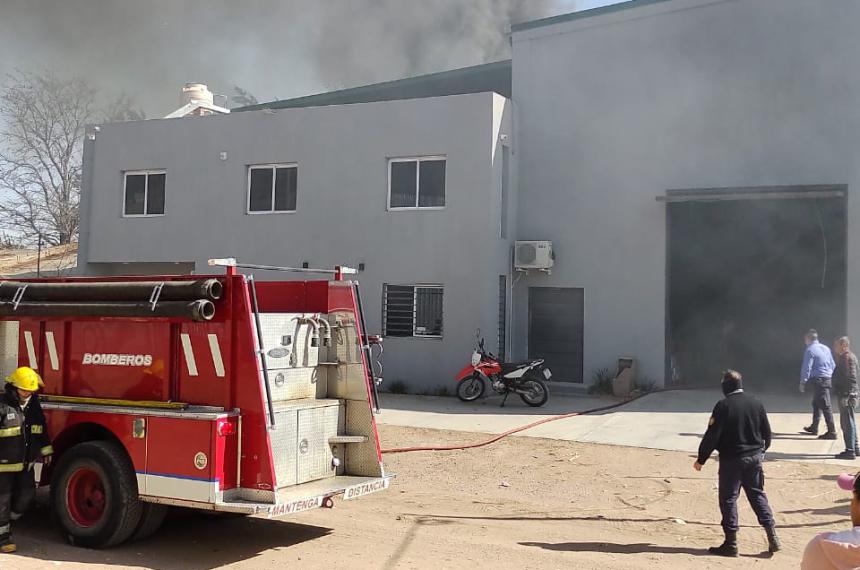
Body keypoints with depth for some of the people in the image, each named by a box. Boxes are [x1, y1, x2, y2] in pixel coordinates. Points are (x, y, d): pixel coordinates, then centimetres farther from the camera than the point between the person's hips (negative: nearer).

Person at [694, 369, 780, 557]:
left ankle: (731, 543, 5)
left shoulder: (723, 406, -13)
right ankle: (772, 537, 12)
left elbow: (712, 435, -15)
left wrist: (701, 459, -5)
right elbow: (767, 433, 11)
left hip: (731, 459, -5)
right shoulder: (756, 404, 3)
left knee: (728, 499, 3)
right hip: (755, 458, 5)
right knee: (758, 495, 17)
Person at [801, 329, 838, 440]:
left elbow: (806, 368, -15)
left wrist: (803, 382, -9)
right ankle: (814, 428, 29)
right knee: (816, 404, 20)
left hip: (818, 380, -9)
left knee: (825, 406, -8)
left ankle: (832, 432, -7)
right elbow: (833, 365, 17)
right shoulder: (826, 348, 13)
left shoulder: (810, 350, -12)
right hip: (827, 379, 9)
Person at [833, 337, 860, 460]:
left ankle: (850, 451, -2)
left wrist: (845, 396, -23)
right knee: (849, 423, 17)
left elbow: (850, 378, -22)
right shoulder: (844, 357, 16)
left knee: (847, 423, -6)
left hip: (847, 395, -11)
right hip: (845, 395, 11)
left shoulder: (847, 357, -15)